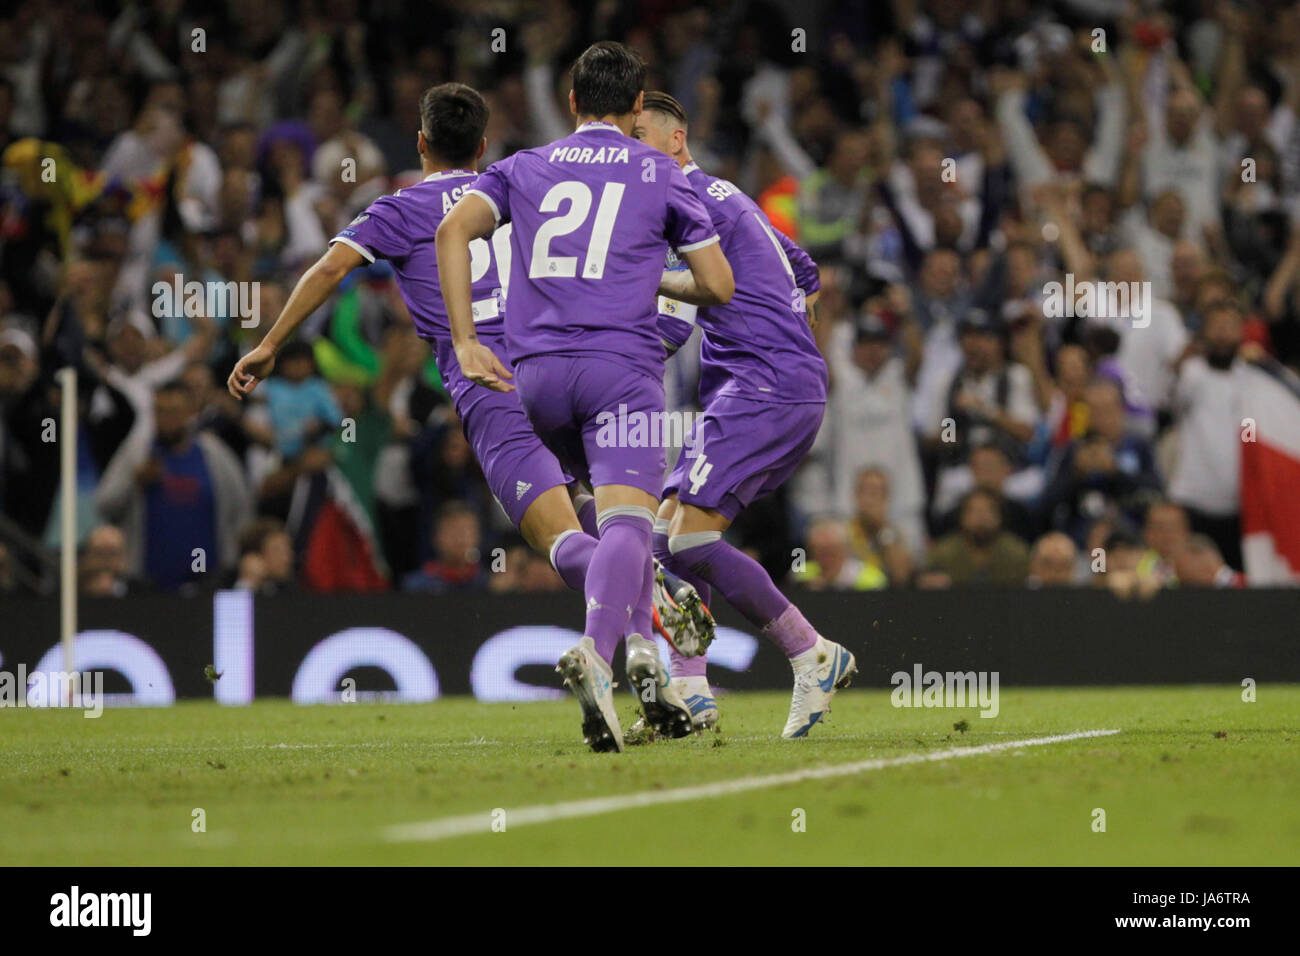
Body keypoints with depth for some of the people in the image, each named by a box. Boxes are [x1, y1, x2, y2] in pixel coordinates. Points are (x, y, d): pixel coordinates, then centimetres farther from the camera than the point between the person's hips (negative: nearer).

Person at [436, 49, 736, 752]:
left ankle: (643, 657, 10)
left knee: (611, 511, 23)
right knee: (626, 519, -16)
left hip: (534, 373, 4)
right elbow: (718, 285, 11)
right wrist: (669, 288, 34)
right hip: (622, 364, -4)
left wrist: (465, 343, -1)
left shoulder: (523, 168, 18)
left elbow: (454, 230, 1)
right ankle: (594, 650, -43)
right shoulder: (661, 175, 12)